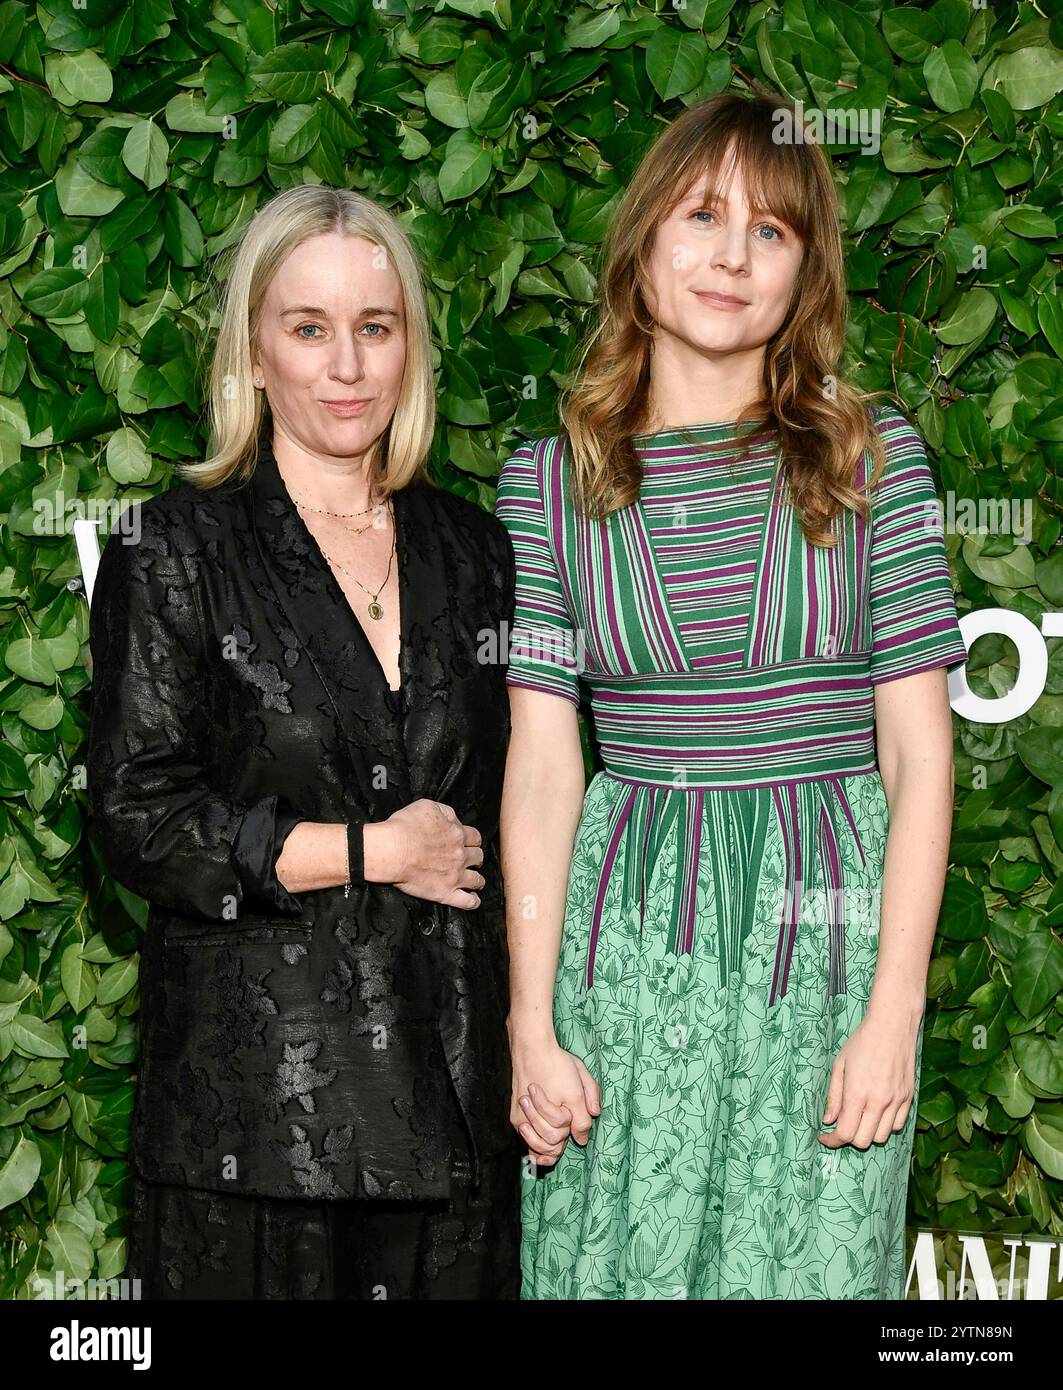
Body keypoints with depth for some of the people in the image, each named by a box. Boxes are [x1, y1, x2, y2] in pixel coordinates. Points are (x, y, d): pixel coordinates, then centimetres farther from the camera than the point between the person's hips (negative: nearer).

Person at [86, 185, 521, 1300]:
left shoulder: (472, 549, 10)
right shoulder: (175, 549, -3)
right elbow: (139, 820, -9)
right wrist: (376, 851, -9)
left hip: (455, 1077, 4)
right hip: (255, 1097, -3)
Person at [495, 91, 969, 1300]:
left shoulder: (871, 454, 1)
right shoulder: (548, 478, 3)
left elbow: (919, 749, -1)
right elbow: (541, 763, 0)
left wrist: (895, 1010, -8)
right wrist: (532, 1024, -5)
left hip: (828, 927, 0)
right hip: (627, 934, 1)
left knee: (810, 1265, 3)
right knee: (611, 1263, 7)